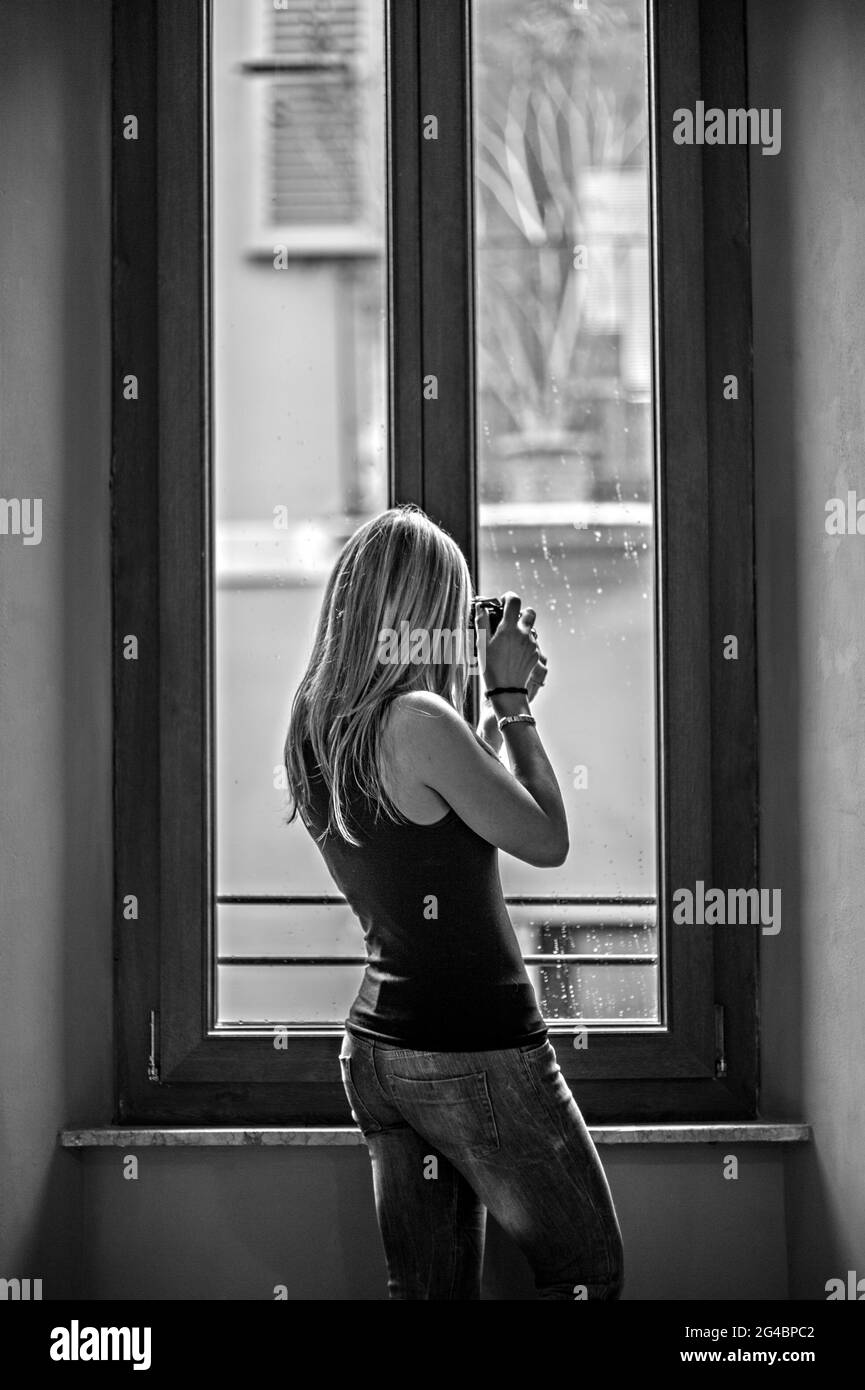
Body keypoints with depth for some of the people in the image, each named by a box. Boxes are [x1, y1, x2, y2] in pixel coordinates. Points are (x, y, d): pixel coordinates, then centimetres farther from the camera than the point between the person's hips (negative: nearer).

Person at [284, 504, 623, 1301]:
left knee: (433, 1287, 13)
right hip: (475, 1051, -8)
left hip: (378, 1047, 8)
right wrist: (513, 698, -3)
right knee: (589, 1277, 7)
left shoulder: (315, 730, 6)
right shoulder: (418, 721, -19)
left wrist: (499, 710, 14)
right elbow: (548, 841, -9)